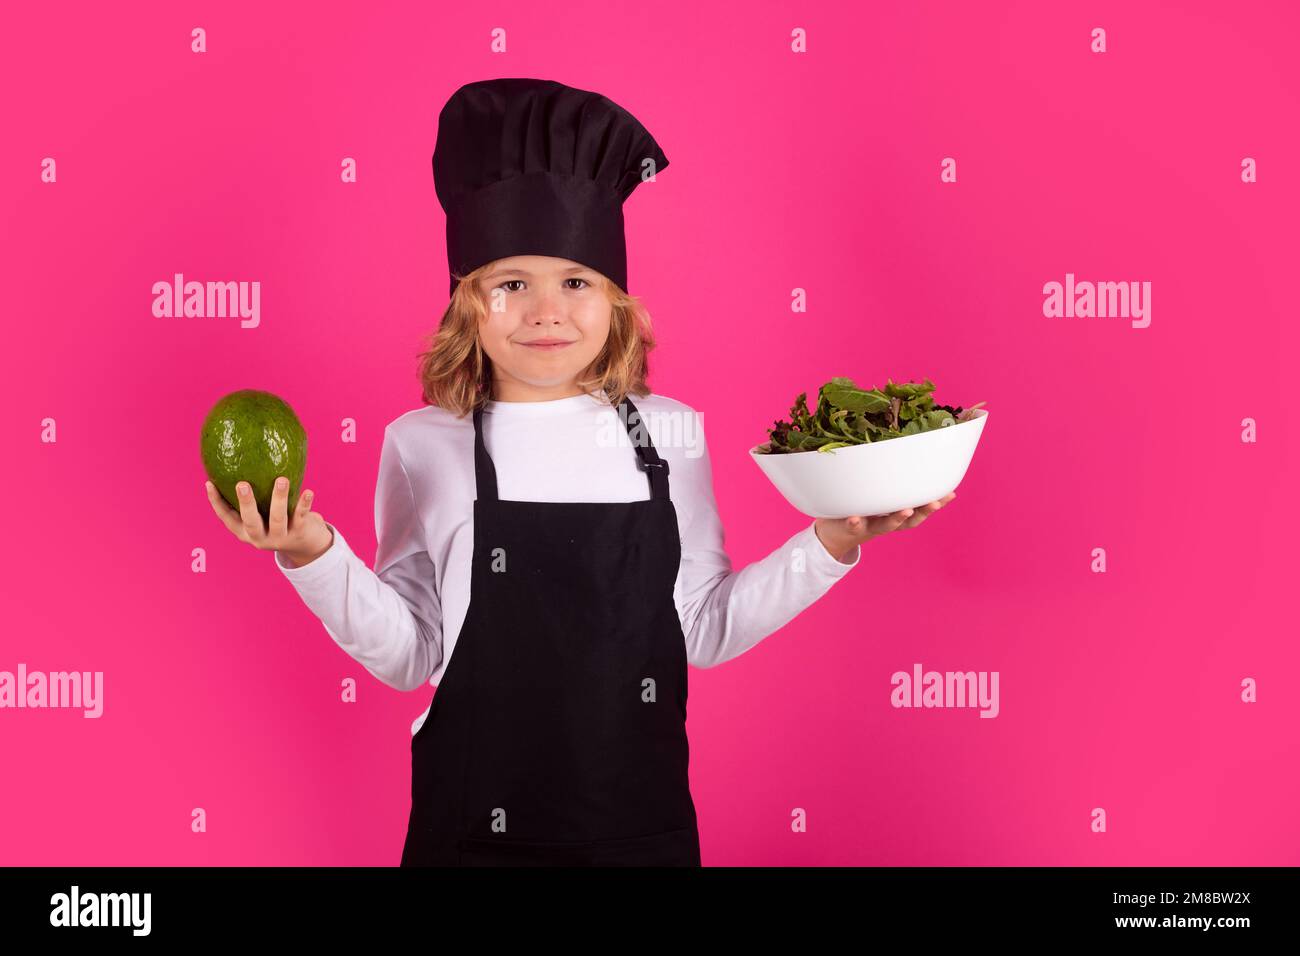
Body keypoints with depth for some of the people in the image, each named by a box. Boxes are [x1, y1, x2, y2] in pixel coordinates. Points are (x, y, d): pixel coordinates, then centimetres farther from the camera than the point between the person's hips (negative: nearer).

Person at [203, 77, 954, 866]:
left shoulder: (671, 434, -2)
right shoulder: (426, 446, -7)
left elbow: (705, 630, 3)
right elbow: (410, 653, -4)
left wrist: (832, 543, -4)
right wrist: (316, 557, -17)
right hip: (476, 824, -1)